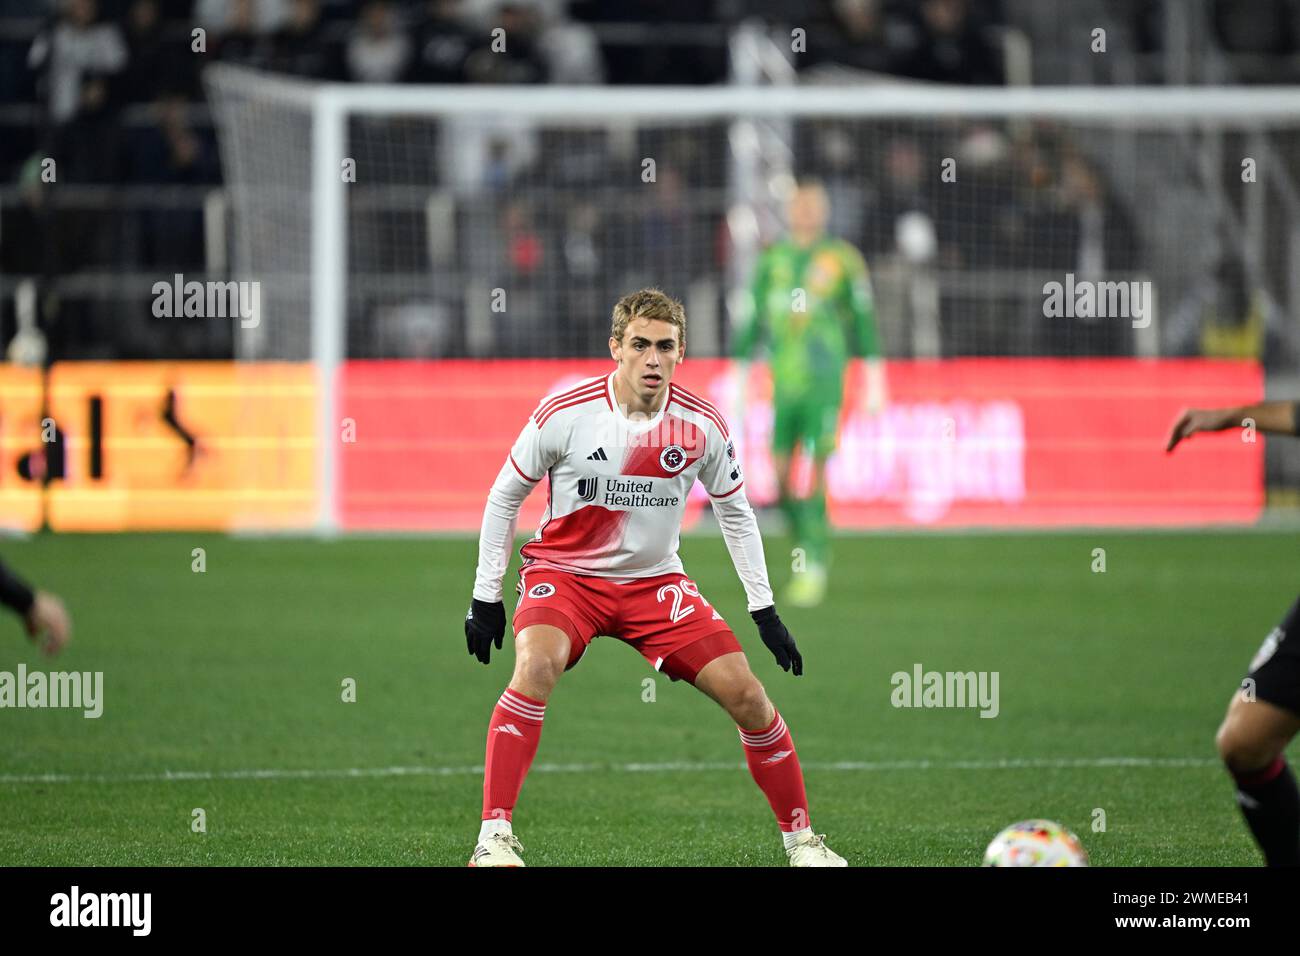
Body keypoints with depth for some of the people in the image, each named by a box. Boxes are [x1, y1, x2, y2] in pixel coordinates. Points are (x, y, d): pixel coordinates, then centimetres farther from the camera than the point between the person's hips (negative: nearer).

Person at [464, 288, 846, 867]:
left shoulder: (702, 426, -9)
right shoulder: (564, 414, -16)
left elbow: (735, 511, 8)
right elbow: (505, 496, -2)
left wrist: (764, 611, 6)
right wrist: (485, 597, -1)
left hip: (654, 581, 3)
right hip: (564, 574, -3)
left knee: (745, 694, -7)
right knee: (536, 667, -33)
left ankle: (799, 839, 12)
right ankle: (494, 837, -30)